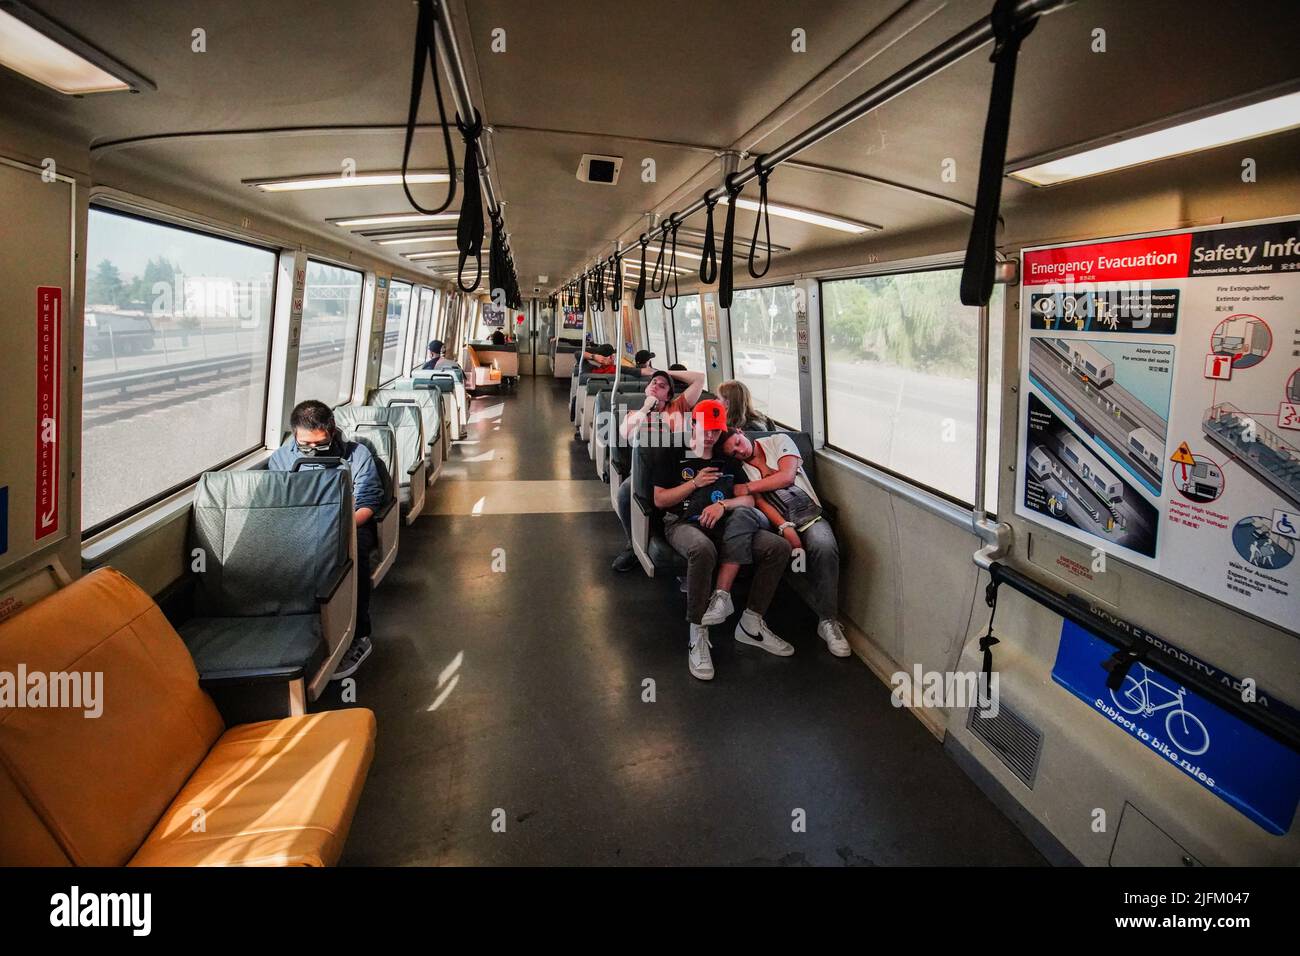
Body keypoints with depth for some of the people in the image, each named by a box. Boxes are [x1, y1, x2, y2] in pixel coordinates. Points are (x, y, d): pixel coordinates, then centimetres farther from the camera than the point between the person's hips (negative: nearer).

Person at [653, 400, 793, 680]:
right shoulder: (672, 455, 14)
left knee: (779, 546, -26)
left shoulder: (728, 461, 23)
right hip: (684, 524, -4)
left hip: (724, 528, 4)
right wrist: (695, 483, -2)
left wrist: (723, 504, -9)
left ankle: (741, 614, -28)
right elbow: (659, 500, 6)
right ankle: (698, 635, -32)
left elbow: (748, 500, 12)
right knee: (703, 549, -44)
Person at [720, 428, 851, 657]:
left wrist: (749, 487, -6)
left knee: (824, 546, -33)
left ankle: (828, 621, -21)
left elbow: (787, 476, -7)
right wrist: (786, 529, -21)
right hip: (774, 520, 1)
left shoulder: (779, 441, 7)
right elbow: (760, 502, -6)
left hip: (809, 514, -1)